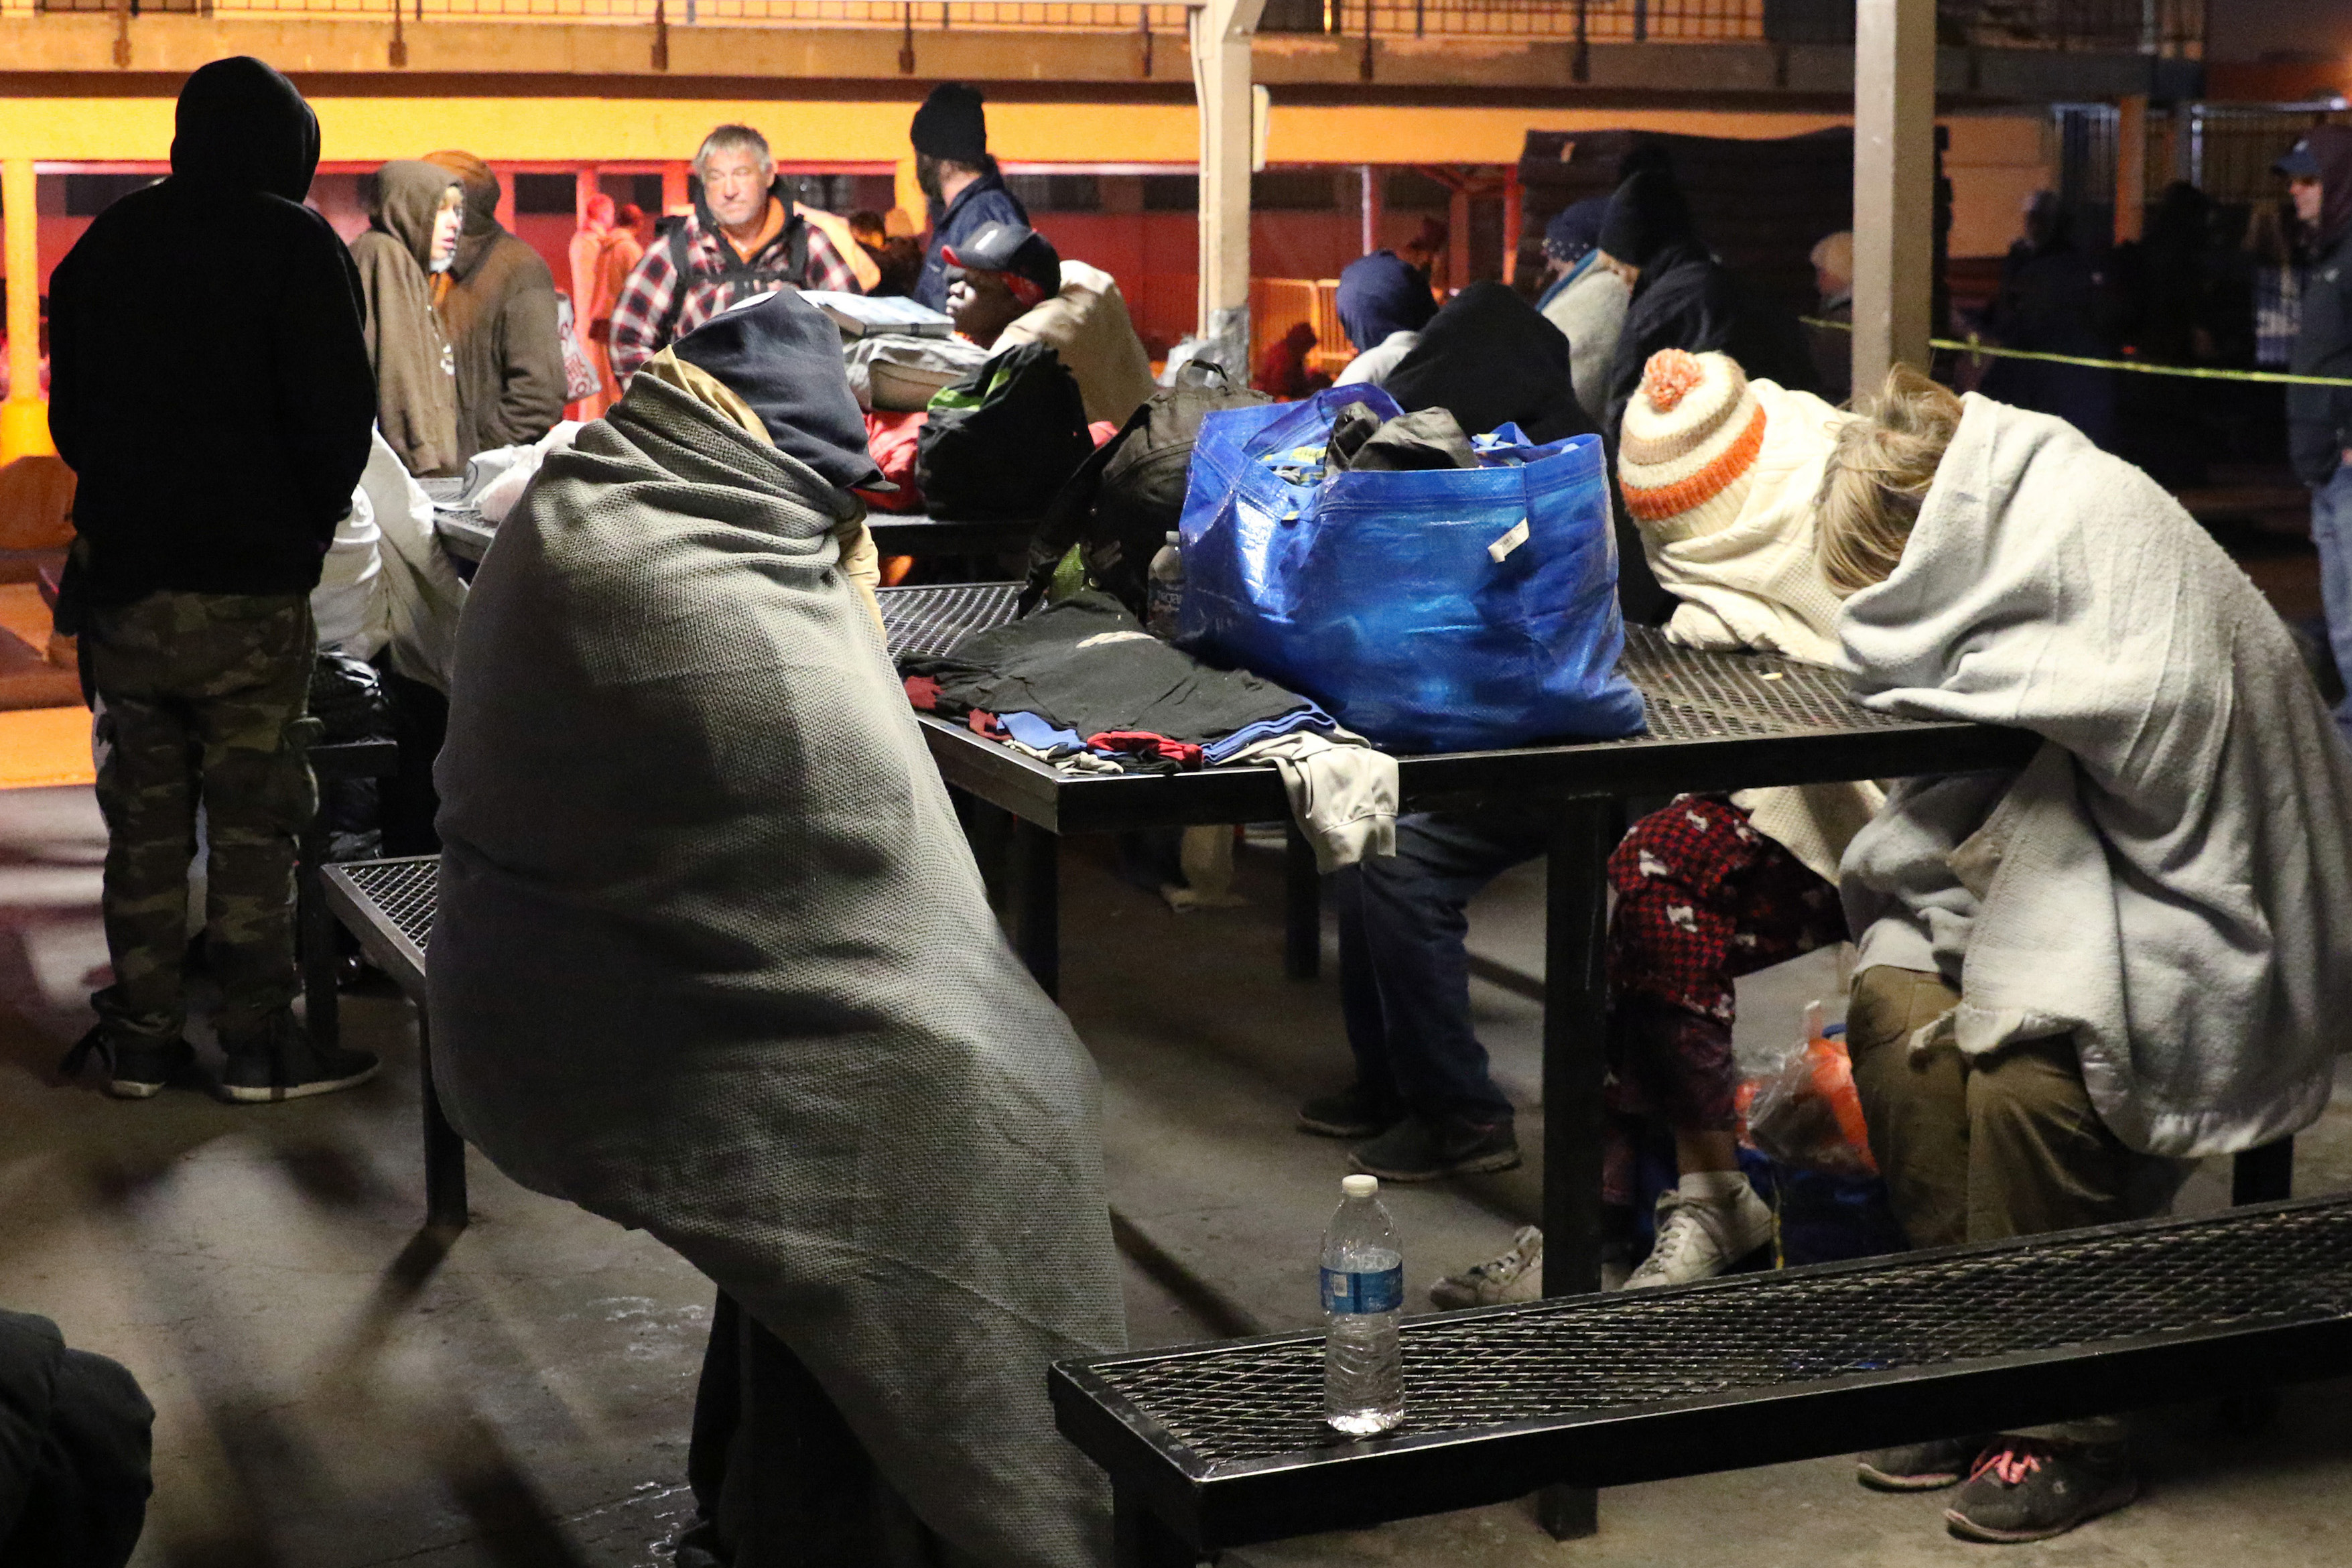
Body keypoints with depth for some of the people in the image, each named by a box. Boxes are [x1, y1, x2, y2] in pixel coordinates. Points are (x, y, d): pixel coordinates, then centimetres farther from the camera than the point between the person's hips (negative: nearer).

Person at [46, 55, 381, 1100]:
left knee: (143, 818, 11)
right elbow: (338, 415, -12)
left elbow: (70, 418, 16)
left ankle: (141, 1040, 15)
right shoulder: (295, 246, -6)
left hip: (121, 579, 5)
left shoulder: (103, 245, 11)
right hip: (250, 584, -5)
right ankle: (259, 1043, 6)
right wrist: (308, 527, 4)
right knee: (253, 819, 2)